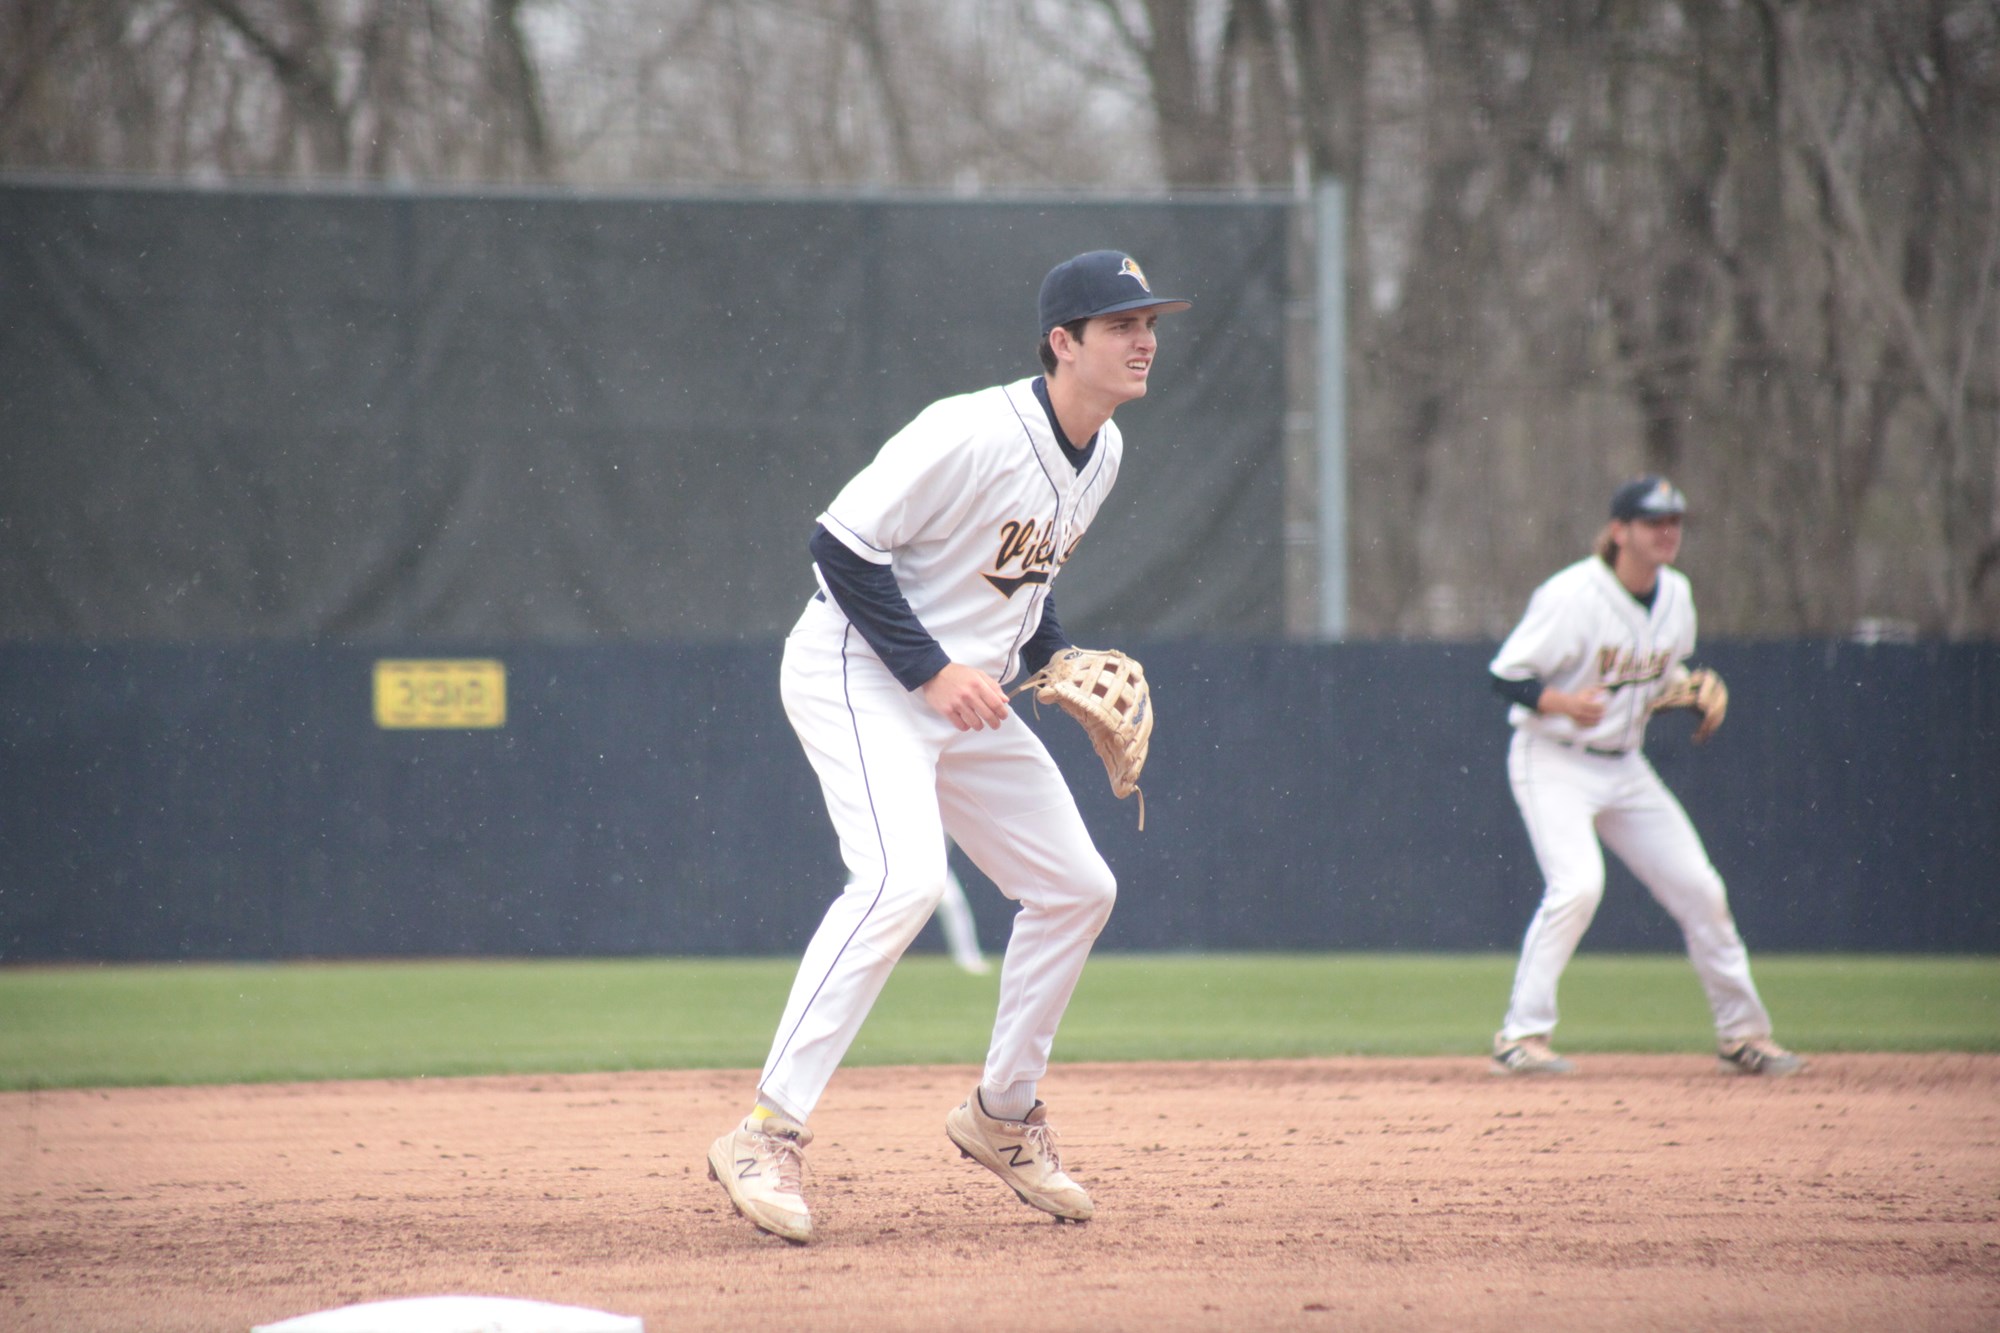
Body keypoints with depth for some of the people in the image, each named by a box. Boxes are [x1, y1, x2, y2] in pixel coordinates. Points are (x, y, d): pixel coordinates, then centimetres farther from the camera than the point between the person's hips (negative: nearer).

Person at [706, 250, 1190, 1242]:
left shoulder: (1103, 452, 5)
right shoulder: (974, 435, -24)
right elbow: (841, 544, -22)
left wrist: (1054, 658, 4)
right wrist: (932, 669, -24)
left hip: (965, 694, 9)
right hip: (858, 675, -9)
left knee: (1076, 889, 10)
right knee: (904, 877, -29)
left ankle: (1002, 1115, 27)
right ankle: (768, 1137, -29)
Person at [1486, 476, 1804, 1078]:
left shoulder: (1676, 595, 3)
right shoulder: (1574, 595, -20)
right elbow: (1507, 674, -18)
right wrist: (1564, 703, -36)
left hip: (1625, 767, 7)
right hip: (1554, 762, -7)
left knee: (1699, 889, 5)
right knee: (1577, 883, -26)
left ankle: (1742, 1033, 18)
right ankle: (1521, 1034, -18)